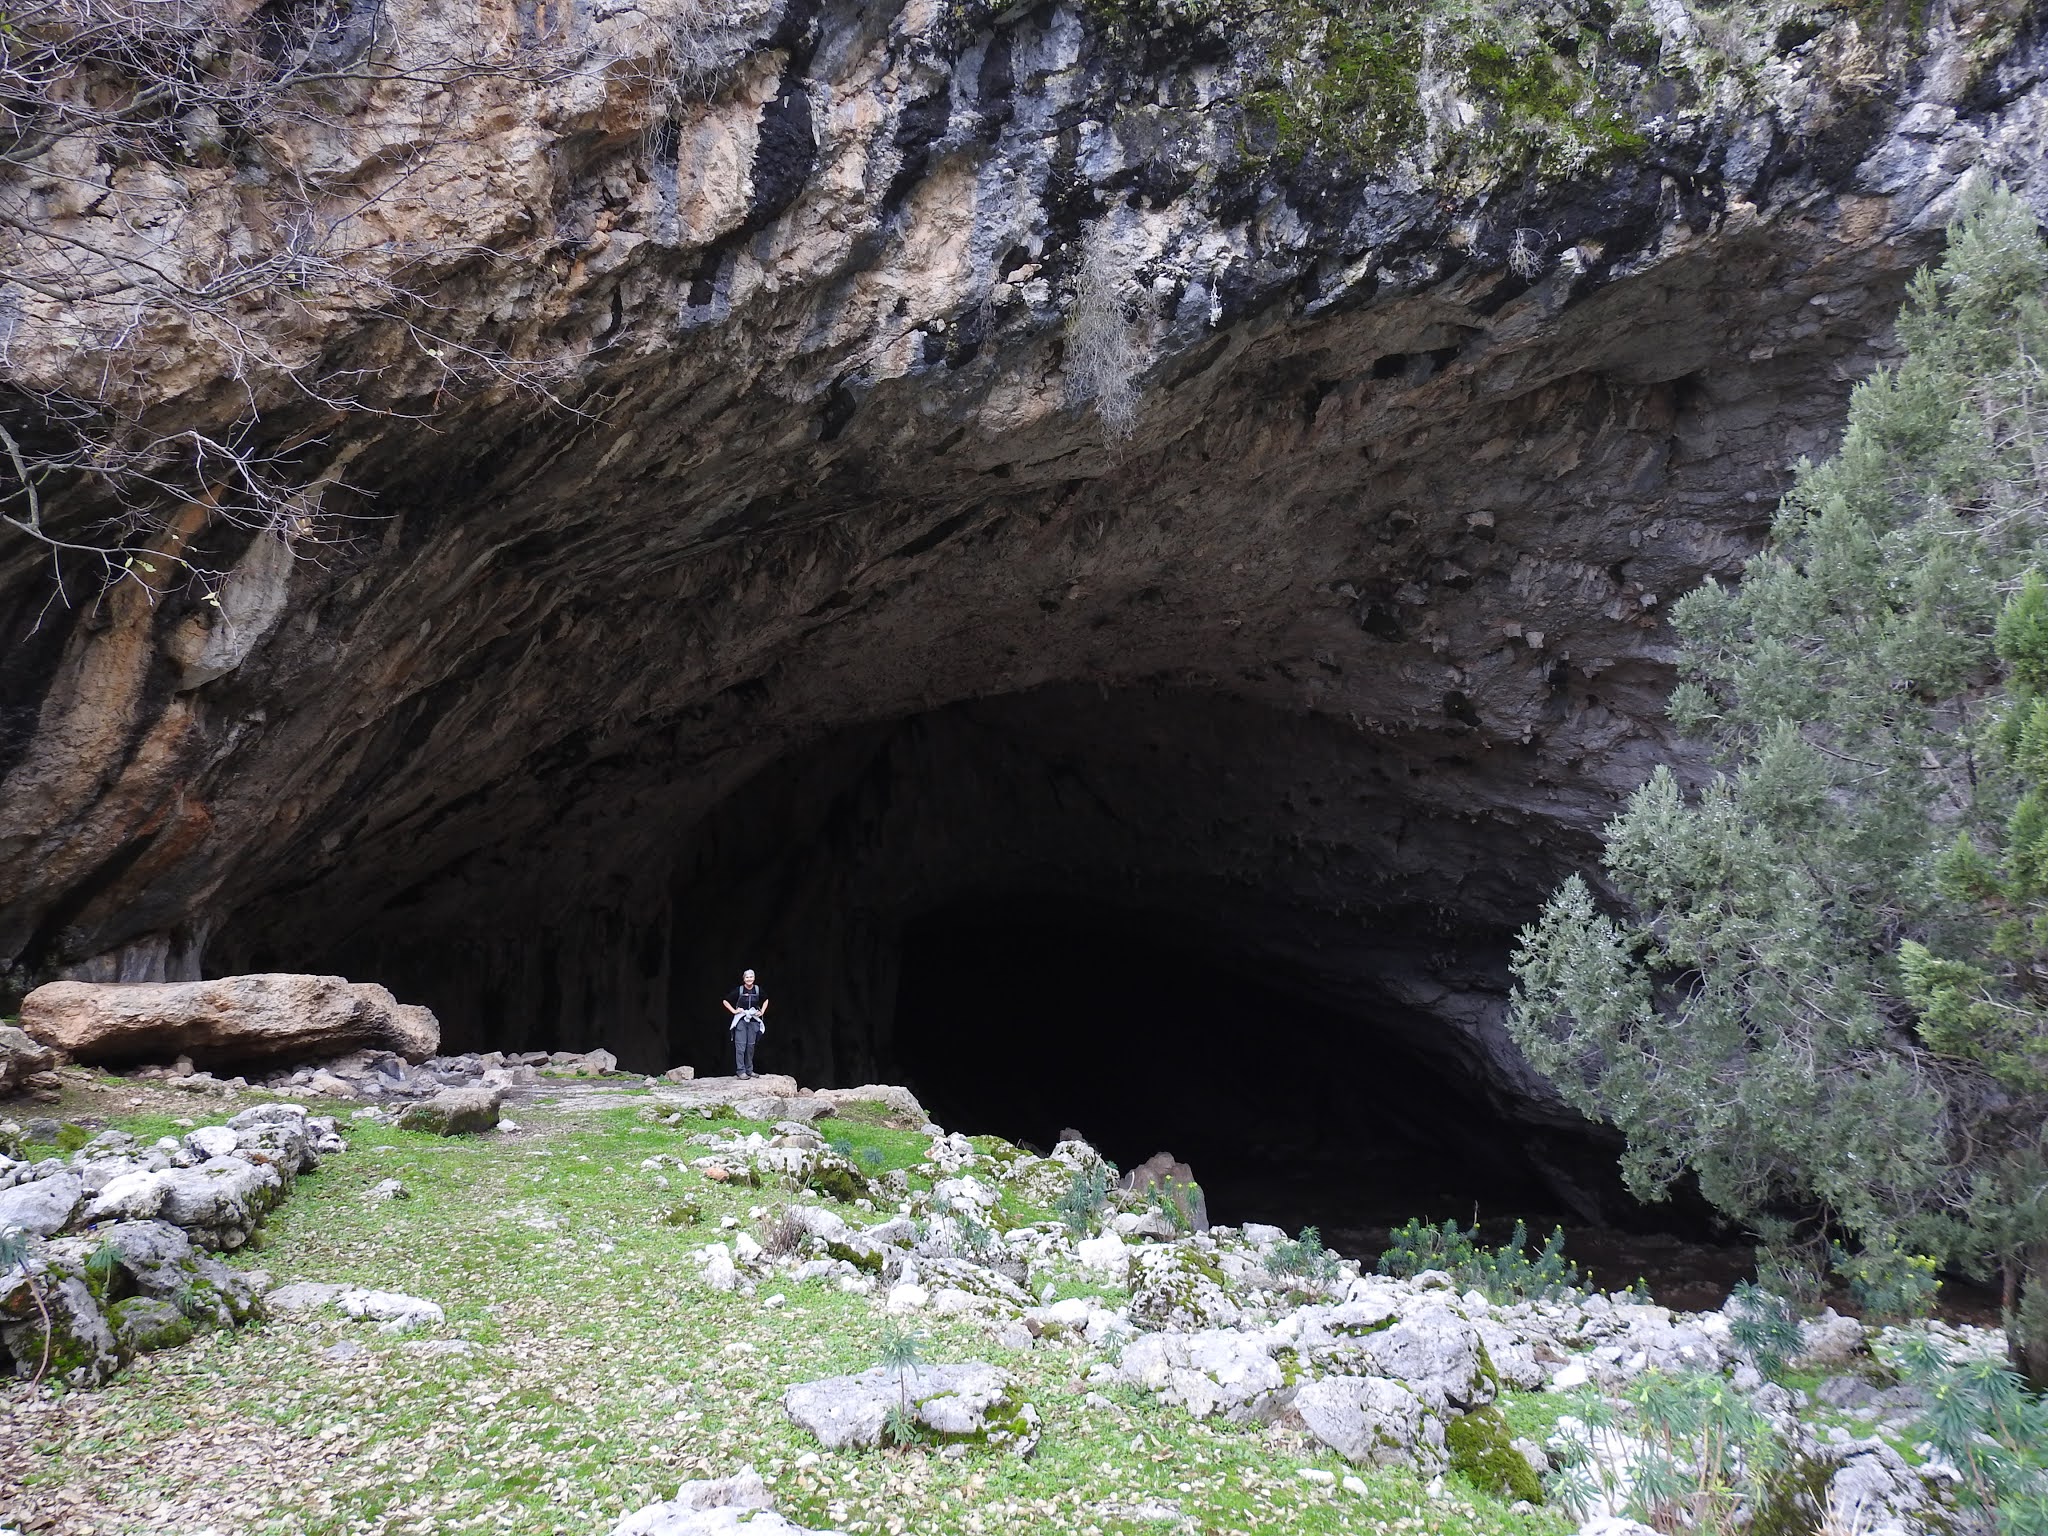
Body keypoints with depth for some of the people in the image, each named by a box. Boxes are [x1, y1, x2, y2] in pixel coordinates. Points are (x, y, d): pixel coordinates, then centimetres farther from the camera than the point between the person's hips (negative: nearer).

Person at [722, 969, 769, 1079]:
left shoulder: (758, 990, 2)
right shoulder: (739, 990, -6)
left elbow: (766, 1000, 22)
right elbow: (725, 1001, 3)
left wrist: (762, 1012, 10)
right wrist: (734, 1011, -5)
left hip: (753, 1020, 3)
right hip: (741, 1020, -3)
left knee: (750, 1046, 6)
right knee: (740, 1045, -9)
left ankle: (749, 1070, 15)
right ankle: (740, 1071, -8)